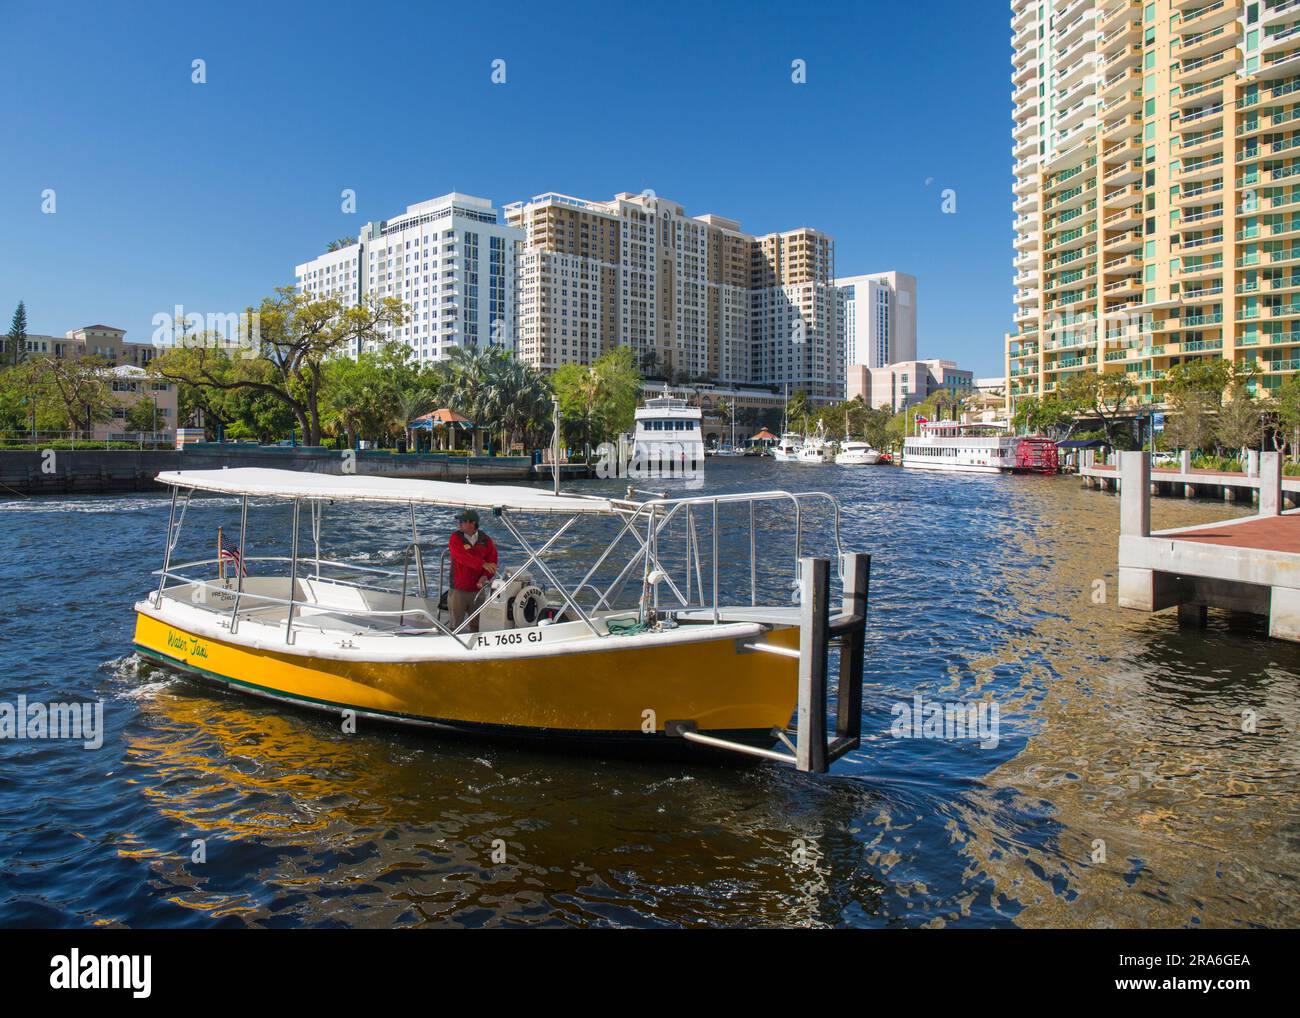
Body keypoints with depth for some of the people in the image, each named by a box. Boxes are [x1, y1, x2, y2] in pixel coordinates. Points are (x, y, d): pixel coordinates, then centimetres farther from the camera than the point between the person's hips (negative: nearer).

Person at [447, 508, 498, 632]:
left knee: (476, 626, 12)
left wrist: (485, 577, -20)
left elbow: (492, 562, -1)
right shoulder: (455, 538, -5)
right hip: (458, 589, -2)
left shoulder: (486, 541, 1)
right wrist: (482, 564, -32)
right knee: (456, 625, 3)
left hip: (477, 589, 2)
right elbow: (462, 557, -22)